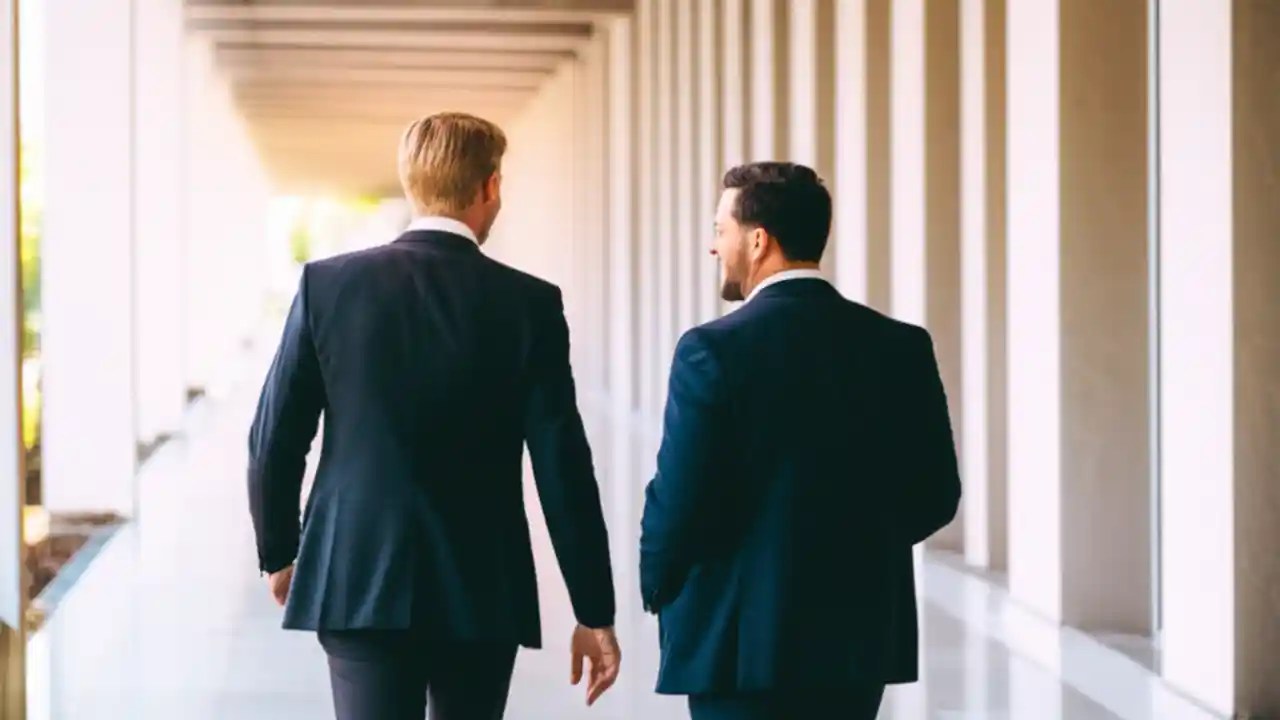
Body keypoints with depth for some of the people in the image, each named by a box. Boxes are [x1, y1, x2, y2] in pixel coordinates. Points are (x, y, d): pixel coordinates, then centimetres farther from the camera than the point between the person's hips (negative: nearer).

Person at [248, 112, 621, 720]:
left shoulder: (327, 284, -2)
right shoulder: (528, 304, -6)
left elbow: (275, 440, 0)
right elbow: (563, 468, -7)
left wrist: (279, 554, 16)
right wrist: (594, 612, -1)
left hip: (357, 583, 0)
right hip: (482, 594, 0)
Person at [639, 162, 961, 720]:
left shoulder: (714, 350, -13)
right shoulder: (901, 347, 2)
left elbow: (679, 501, -13)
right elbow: (934, 495, 5)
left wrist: (658, 586, 6)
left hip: (744, 639, -5)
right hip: (862, 634, 5)